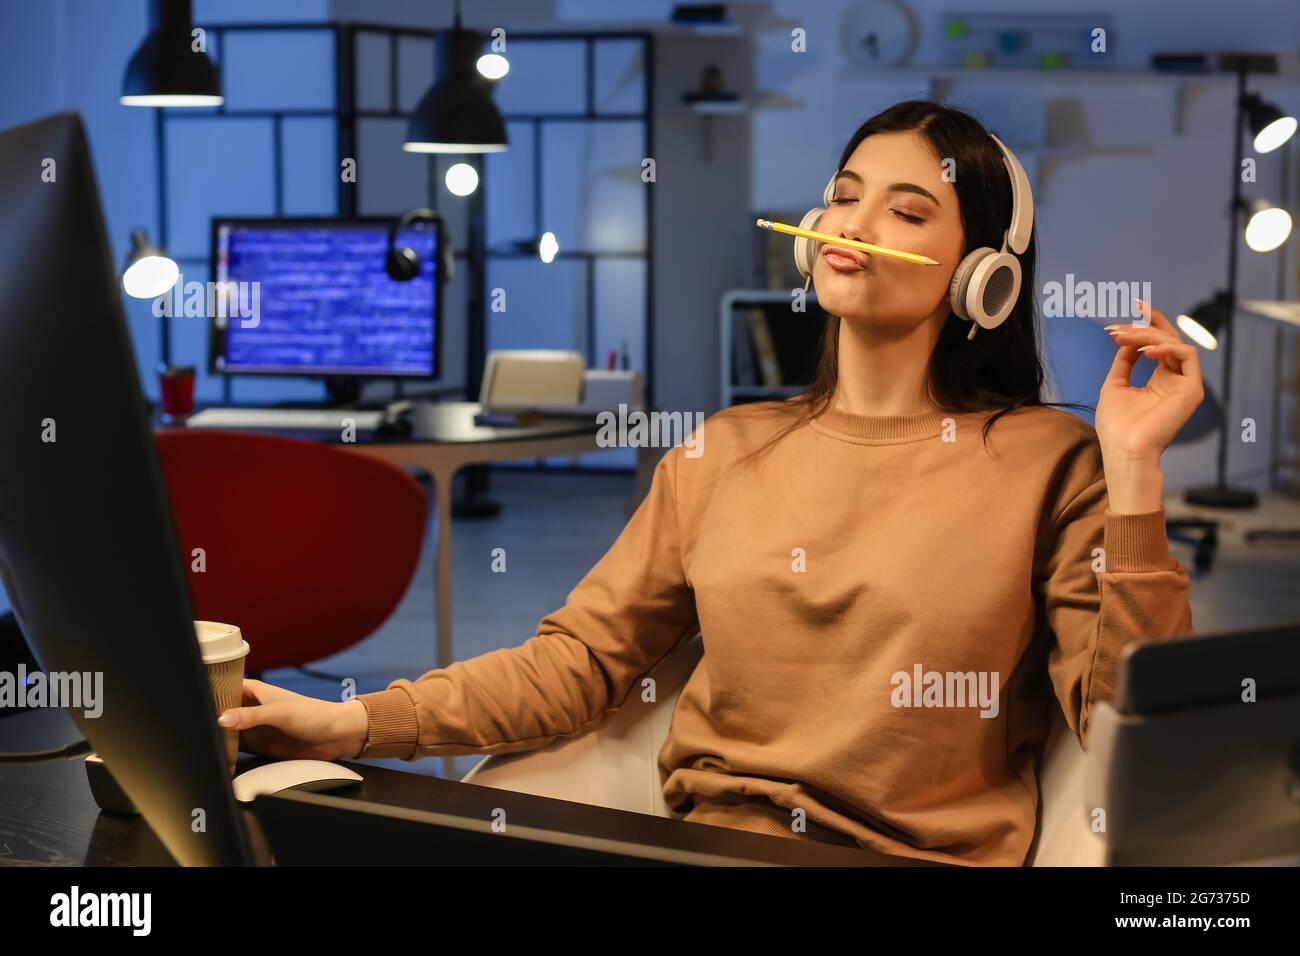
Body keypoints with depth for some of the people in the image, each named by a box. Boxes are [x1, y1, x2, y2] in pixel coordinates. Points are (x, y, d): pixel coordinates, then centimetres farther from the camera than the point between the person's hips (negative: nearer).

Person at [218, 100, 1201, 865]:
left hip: (918, 856, -3)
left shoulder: (1046, 460, 1)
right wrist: (358, 722, 0)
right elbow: (581, 655, 10)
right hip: (706, 835, 3)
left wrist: (1134, 473, -13)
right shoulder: (726, 450, 13)